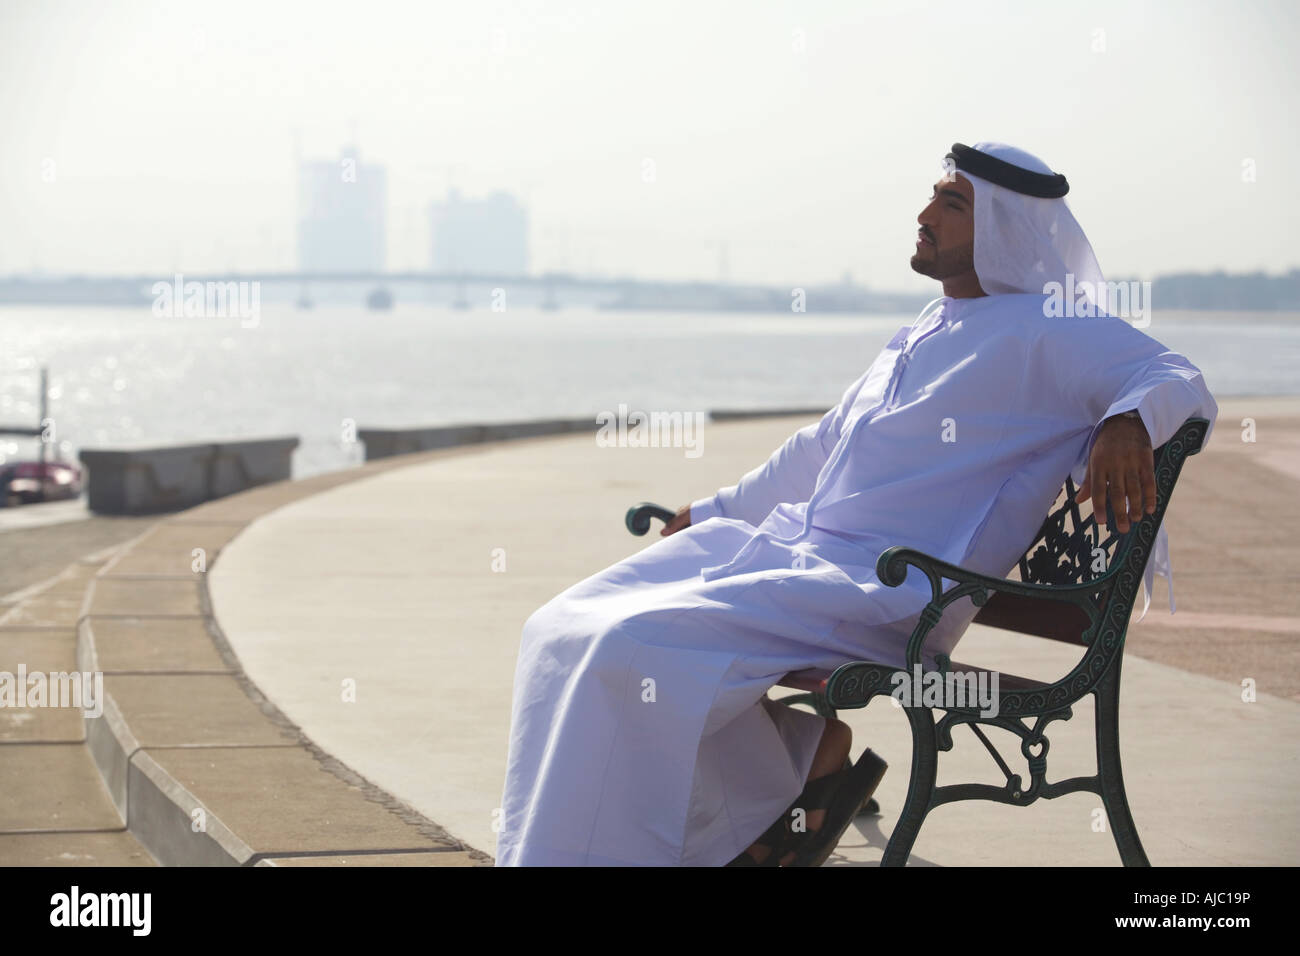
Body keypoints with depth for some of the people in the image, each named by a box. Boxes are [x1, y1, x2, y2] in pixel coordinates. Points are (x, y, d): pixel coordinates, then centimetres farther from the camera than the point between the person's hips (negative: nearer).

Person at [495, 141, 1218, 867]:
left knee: (636, 647, -28)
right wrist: (713, 513, 37)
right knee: (568, 631, -7)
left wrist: (1130, 421, -33)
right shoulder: (921, 336, 25)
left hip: (881, 597, -10)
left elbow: (1184, 383, -12)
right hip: (793, 546, 10)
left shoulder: (1044, 334, -2)